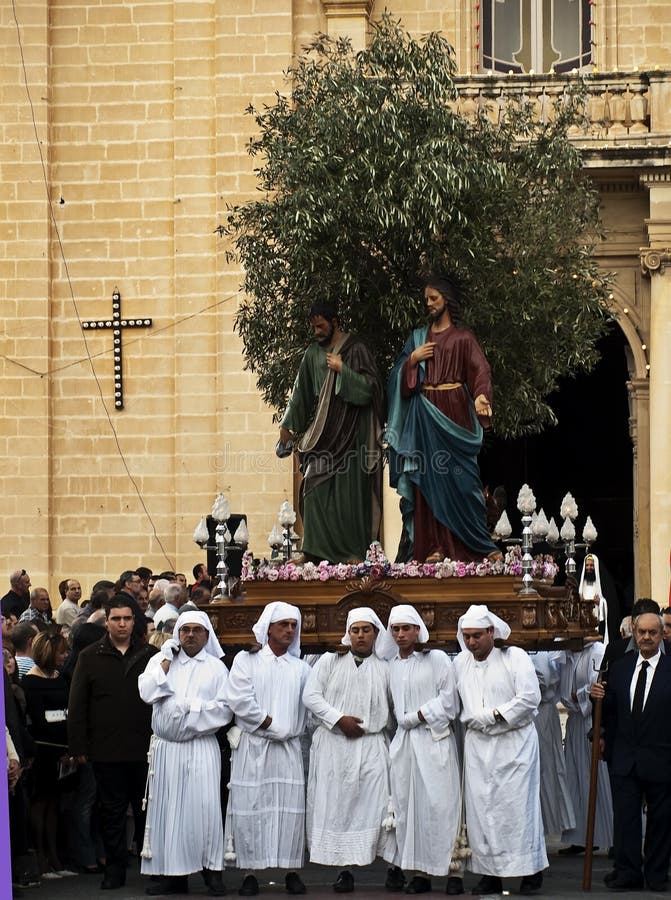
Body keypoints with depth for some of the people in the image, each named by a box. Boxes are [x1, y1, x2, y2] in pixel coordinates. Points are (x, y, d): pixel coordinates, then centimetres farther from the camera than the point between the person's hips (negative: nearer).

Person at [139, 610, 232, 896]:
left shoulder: (216, 667, 7)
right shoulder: (160, 660, 11)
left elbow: (224, 710, -1)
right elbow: (147, 693, -5)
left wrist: (192, 707, -10)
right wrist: (167, 661, -3)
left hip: (202, 747, -2)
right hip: (165, 746, 2)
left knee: (204, 806, -10)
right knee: (167, 807, 1)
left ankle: (211, 869, -3)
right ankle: (172, 872, 6)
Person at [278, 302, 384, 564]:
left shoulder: (356, 349, -3)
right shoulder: (313, 353, 11)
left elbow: (370, 386, -9)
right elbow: (301, 390, 18)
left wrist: (342, 370, -16)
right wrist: (288, 423, 17)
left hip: (350, 431, -5)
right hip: (322, 429, 5)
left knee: (349, 490, -6)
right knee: (316, 487, -3)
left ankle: (354, 550, 0)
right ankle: (318, 549, 0)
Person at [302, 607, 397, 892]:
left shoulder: (384, 668, 11)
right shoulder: (330, 661, 9)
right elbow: (311, 695, 0)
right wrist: (338, 719, -8)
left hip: (372, 745, 0)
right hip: (333, 746, 0)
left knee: (378, 803, -9)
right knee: (337, 804, -1)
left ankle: (395, 865, -2)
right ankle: (344, 868, 3)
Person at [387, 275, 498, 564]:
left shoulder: (463, 338, 4)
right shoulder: (417, 337, 16)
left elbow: (480, 370, -9)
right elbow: (399, 377, 13)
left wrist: (481, 397, -28)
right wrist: (413, 359, -6)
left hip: (454, 413, -3)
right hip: (424, 415, 4)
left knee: (460, 475, -5)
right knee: (428, 478, -2)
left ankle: (479, 544, -1)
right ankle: (434, 546, -4)